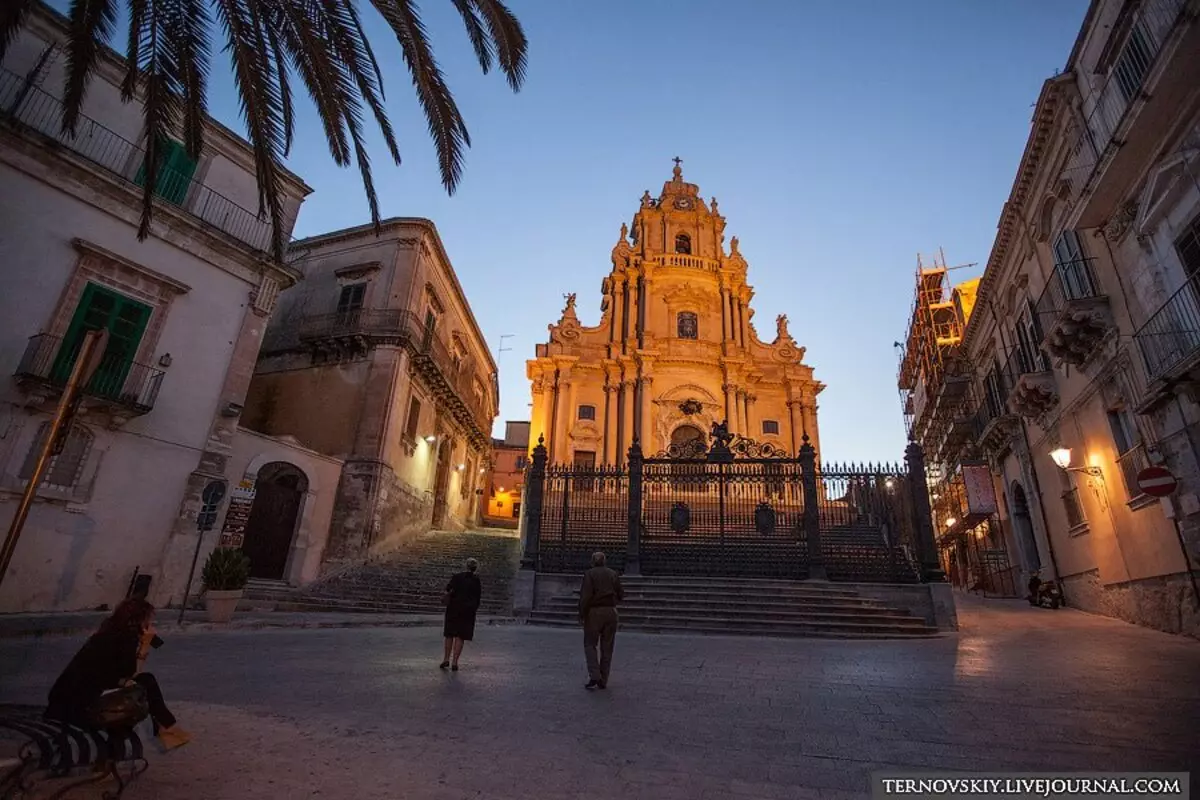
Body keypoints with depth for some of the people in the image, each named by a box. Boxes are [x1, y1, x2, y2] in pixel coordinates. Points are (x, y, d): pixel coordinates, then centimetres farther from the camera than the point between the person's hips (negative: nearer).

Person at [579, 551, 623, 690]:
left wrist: (582, 615, -9)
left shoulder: (589, 574, -7)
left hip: (594, 612, -4)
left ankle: (594, 676, -7)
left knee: (590, 644, 8)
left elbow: (586, 596, -14)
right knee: (607, 647, 10)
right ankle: (603, 681, 13)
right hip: (611, 612, 4)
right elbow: (621, 595, 7)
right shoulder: (613, 574, 6)